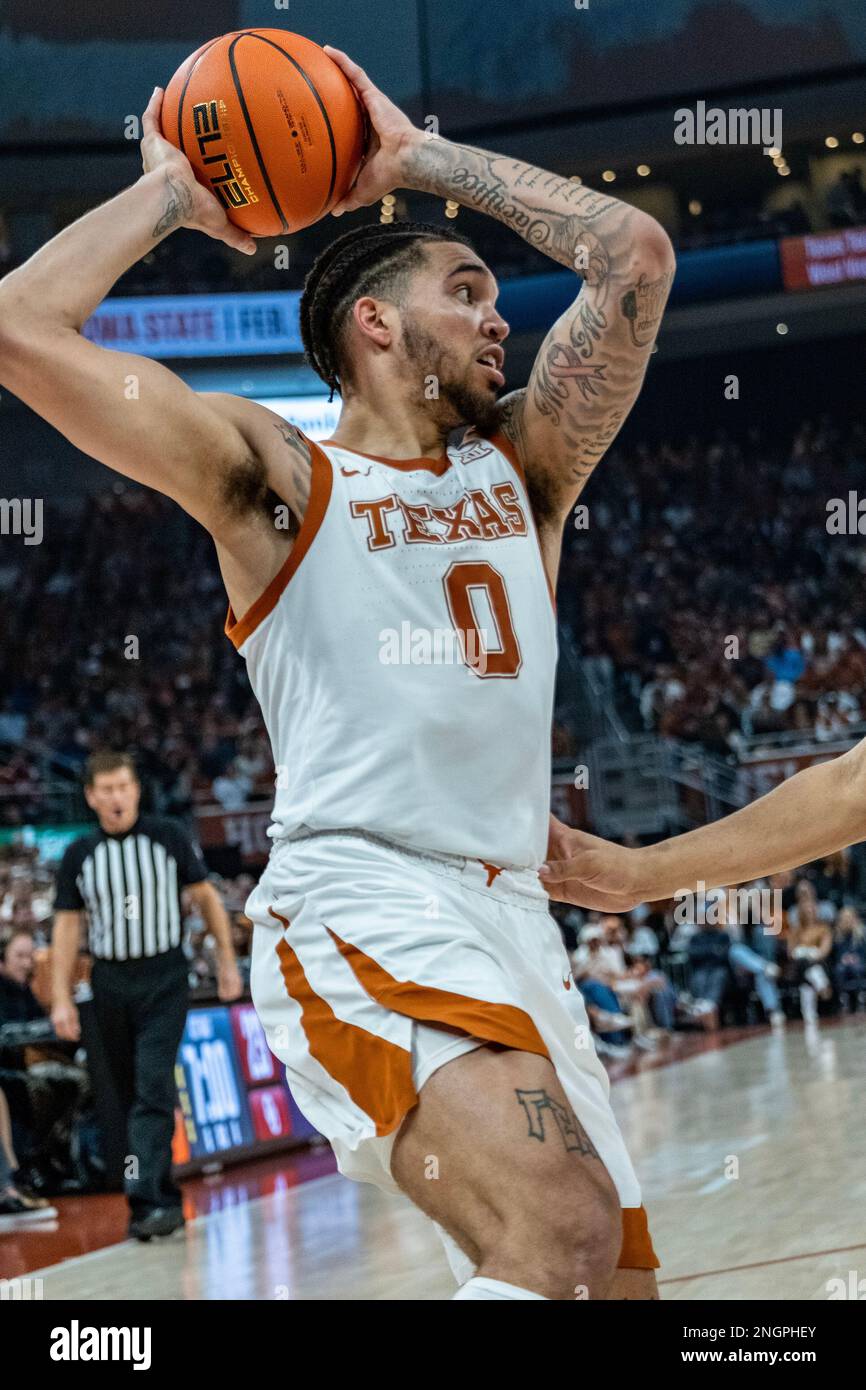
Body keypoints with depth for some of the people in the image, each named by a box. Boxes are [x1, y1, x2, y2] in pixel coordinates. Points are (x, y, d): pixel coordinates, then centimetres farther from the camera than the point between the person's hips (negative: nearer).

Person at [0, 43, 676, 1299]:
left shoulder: (522, 471, 21)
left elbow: (636, 256, 15)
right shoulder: (276, 479, 8)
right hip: (358, 905, -7)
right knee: (562, 1234, -30)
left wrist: (419, 158, 19)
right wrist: (169, 193, 13)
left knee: (617, 1275, 6)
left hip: (512, 920, 7)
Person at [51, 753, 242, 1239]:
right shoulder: (79, 854, 4)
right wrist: (61, 998, 2)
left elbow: (206, 896, 6)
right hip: (110, 984, 3)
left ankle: (149, 1199, -20)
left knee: (153, 1089, -15)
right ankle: (165, 1198, 18)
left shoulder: (168, 836, -1)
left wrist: (228, 960, 3)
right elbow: (68, 926, 7)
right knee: (130, 1096, 7)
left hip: (164, 980, -3)